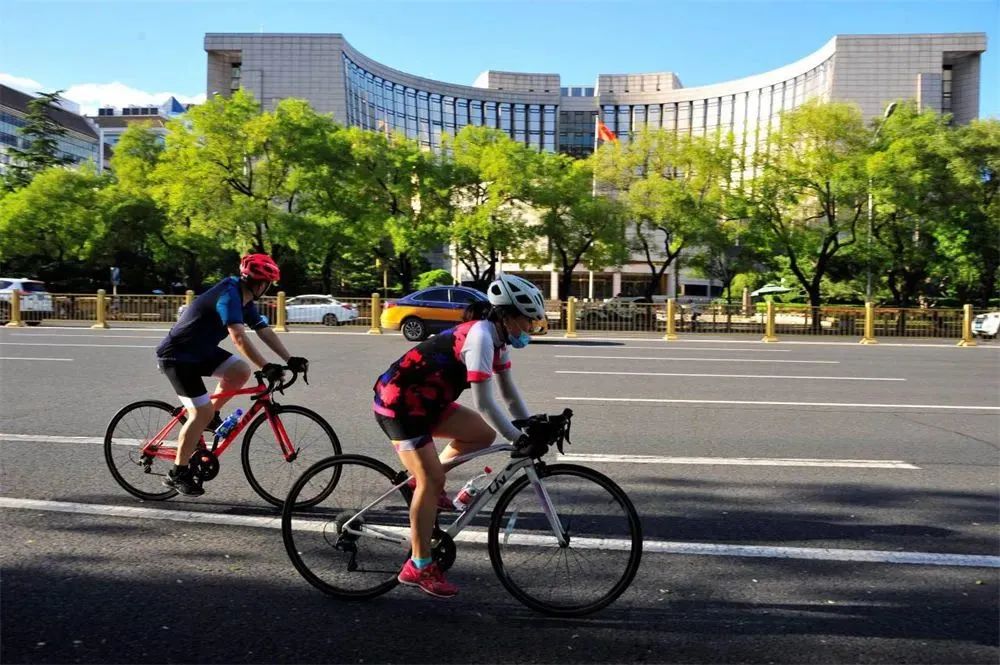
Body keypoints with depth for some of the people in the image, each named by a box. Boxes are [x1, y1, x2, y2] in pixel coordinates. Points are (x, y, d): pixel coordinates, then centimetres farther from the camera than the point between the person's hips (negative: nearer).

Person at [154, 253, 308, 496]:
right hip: (176, 356, -9)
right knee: (202, 413, -12)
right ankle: (178, 474, 2)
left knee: (241, 371, -7)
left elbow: (265, 331, 1)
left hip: (200, 351, 9)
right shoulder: (229, 295, -26)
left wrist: (290, 360, -7)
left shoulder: (245, 301, 3)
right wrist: (266, 366, -44)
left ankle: (210, 415, 12)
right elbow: (238, 337, -38)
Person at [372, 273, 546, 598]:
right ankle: (419, 567, 1)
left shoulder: (496, 337, 4)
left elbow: (510, 393, 9)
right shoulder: (480, 336, -25)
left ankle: (425, 483, 16)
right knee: (432, 478, -11)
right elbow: (484, 403, -28)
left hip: (425, 401, 9)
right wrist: (519, 440, -22)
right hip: (398, 403, -9)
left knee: (483, 433, 4)